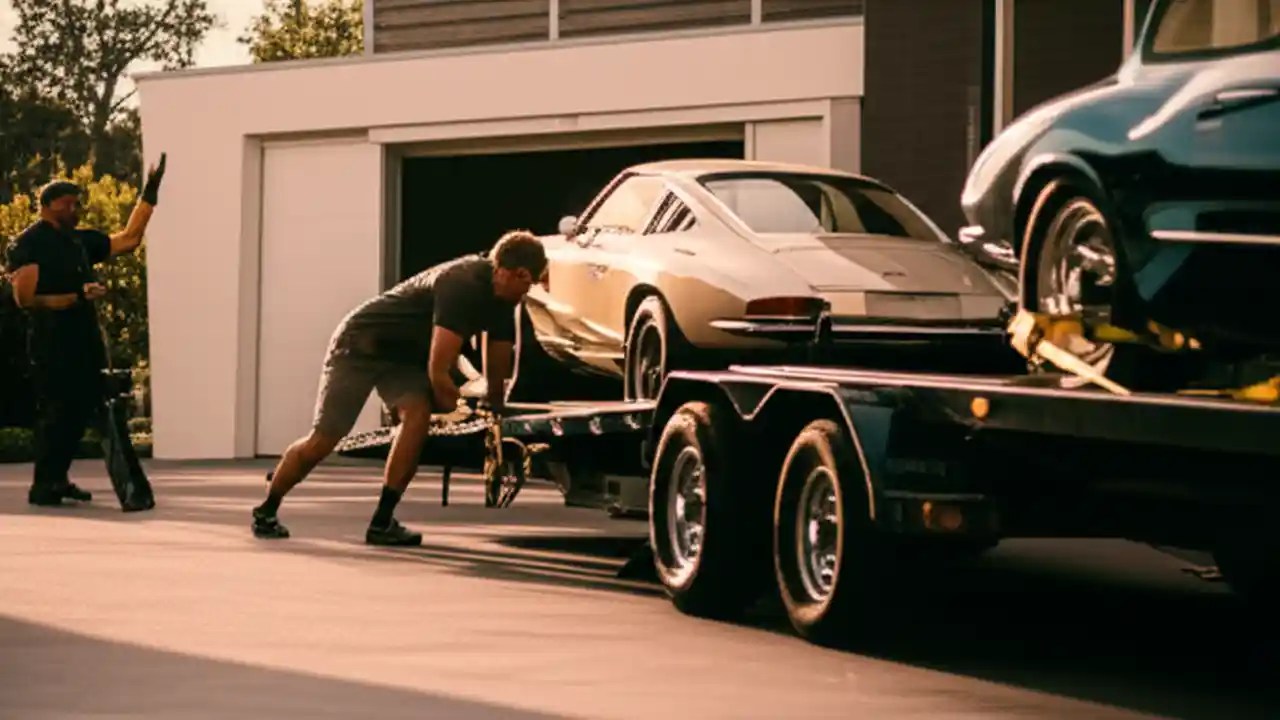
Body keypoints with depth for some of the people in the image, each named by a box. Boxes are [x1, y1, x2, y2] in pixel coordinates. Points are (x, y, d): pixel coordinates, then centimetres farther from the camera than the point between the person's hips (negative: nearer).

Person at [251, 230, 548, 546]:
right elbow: (438, 371, -34)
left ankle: (382, 522, -16)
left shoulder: (500, 296, -7)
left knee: (418, 413, -21)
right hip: (359, 345, -7)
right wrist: (458, 410, -20)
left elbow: (497, 370, 5)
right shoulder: (462, 285, -33)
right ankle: (266, 510, 17)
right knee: (322, 441, -6)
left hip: (404, 354, 7)